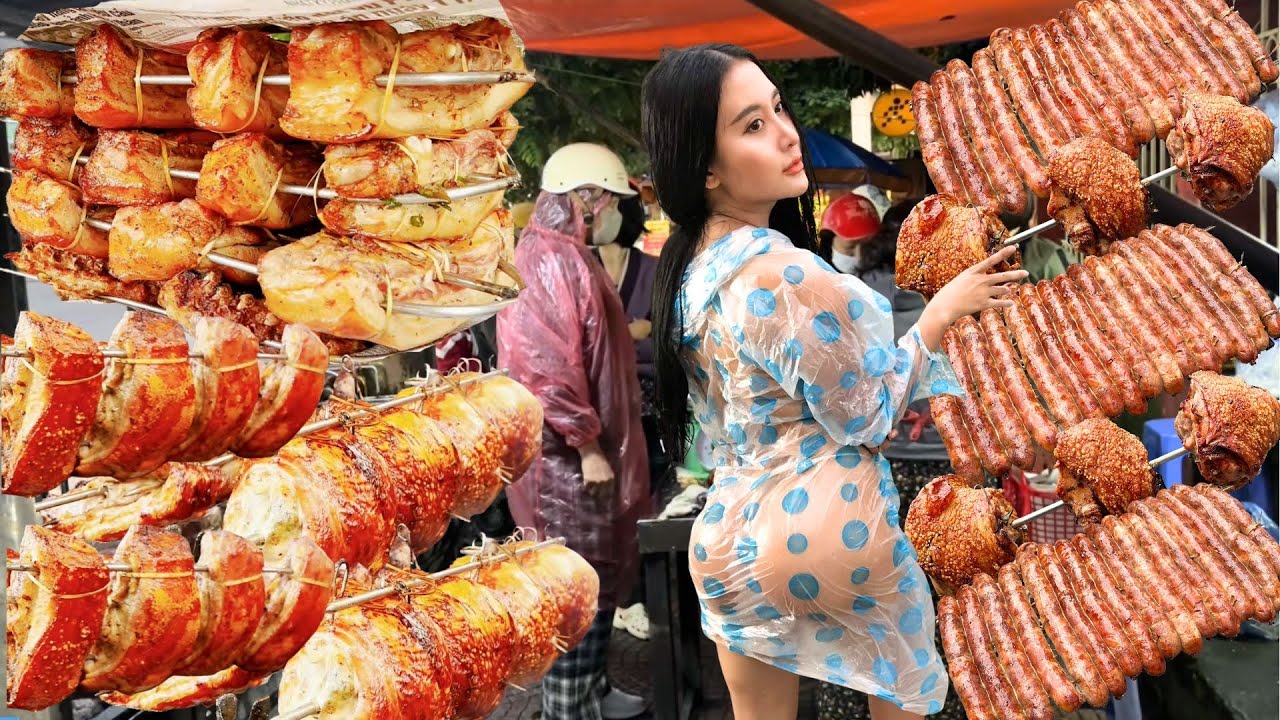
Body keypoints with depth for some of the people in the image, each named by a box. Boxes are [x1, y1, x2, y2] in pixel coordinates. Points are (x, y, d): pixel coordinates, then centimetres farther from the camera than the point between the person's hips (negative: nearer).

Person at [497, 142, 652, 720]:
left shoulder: (569, 257, 14)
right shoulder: (553, 261, -19)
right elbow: (549, 364, -24)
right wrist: (587, 446, -21)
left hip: (589, 448, 10)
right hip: (569, 458, -10)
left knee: (598, 579, 18)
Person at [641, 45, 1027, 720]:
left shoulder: (687, 268, 1)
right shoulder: (787, 275, -26)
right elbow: (867, 416, -15)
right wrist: (943, 311, -5)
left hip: (727, 536, 7)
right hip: (824, 537, -7)